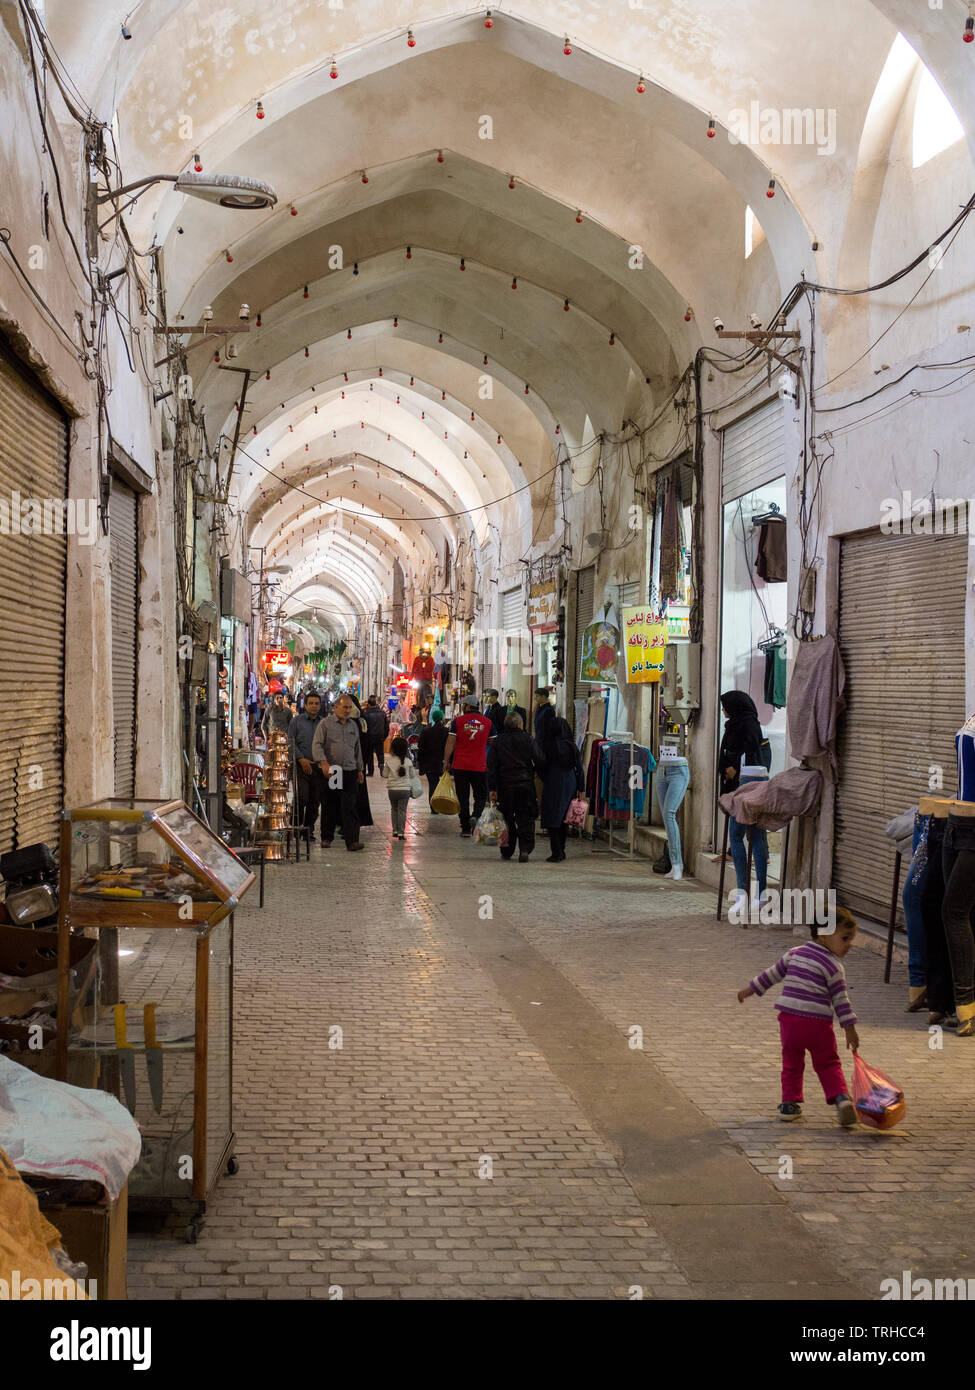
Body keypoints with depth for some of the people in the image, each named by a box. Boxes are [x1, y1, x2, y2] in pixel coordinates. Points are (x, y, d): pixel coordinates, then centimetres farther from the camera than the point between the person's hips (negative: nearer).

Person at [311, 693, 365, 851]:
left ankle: (352, 841, -10)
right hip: (330, 771, -3)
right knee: (330, 807, 5)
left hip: (349, 772, 3)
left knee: (351, 808, -6)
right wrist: (323, 763, -21)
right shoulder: (325, 724, 1)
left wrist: (360, 769, 21)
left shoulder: (353, 725, 17)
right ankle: (326, 837, 19)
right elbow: (317, 745, -8)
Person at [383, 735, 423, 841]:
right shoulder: (408, 761, -4)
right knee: (402, 810, 2)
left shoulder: (390, 762, -5)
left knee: (394, 809, 18)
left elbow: (384, 774, 3)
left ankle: (395, 830, 17)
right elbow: (412, 775, 4)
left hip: (392, 789, 1)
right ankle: (401, 833, -2)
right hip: (405, 789, -1)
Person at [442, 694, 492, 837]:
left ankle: (466, 828, 8)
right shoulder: (487, 722, 2)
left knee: (463, 798, 7)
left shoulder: (458, 721, -3)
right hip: (480, 766, 1)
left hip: (460, 766, -1)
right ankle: (476, 816, -14)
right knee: (481, 796, 12)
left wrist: (446, 762, 4)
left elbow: (450, 743, -4)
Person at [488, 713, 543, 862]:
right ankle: (524, 849, -9)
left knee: (507, 818, 11)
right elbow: (538, 761, -4)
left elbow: (492, 767, 0)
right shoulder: (527, 739, 0)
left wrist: (492, 788, 1)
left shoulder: (497, 742, 4)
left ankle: (506, 852, 14)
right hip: (525, 783, -1)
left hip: (505, 785, 1)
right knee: (525, 819, 3)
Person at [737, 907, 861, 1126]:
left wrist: (751, 988, 29)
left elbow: (773, 973, 17)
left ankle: (789, 1103, 16)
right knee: (828, 1065, 9)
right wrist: (850, 1029, 2)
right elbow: (840, 1000, -4)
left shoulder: (795, 953, 10)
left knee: (791, 1064, 18)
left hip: (789, 1019, 3)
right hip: (818, 1024, -3)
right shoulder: (833, 966, -3)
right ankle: (841, 1097, -8)